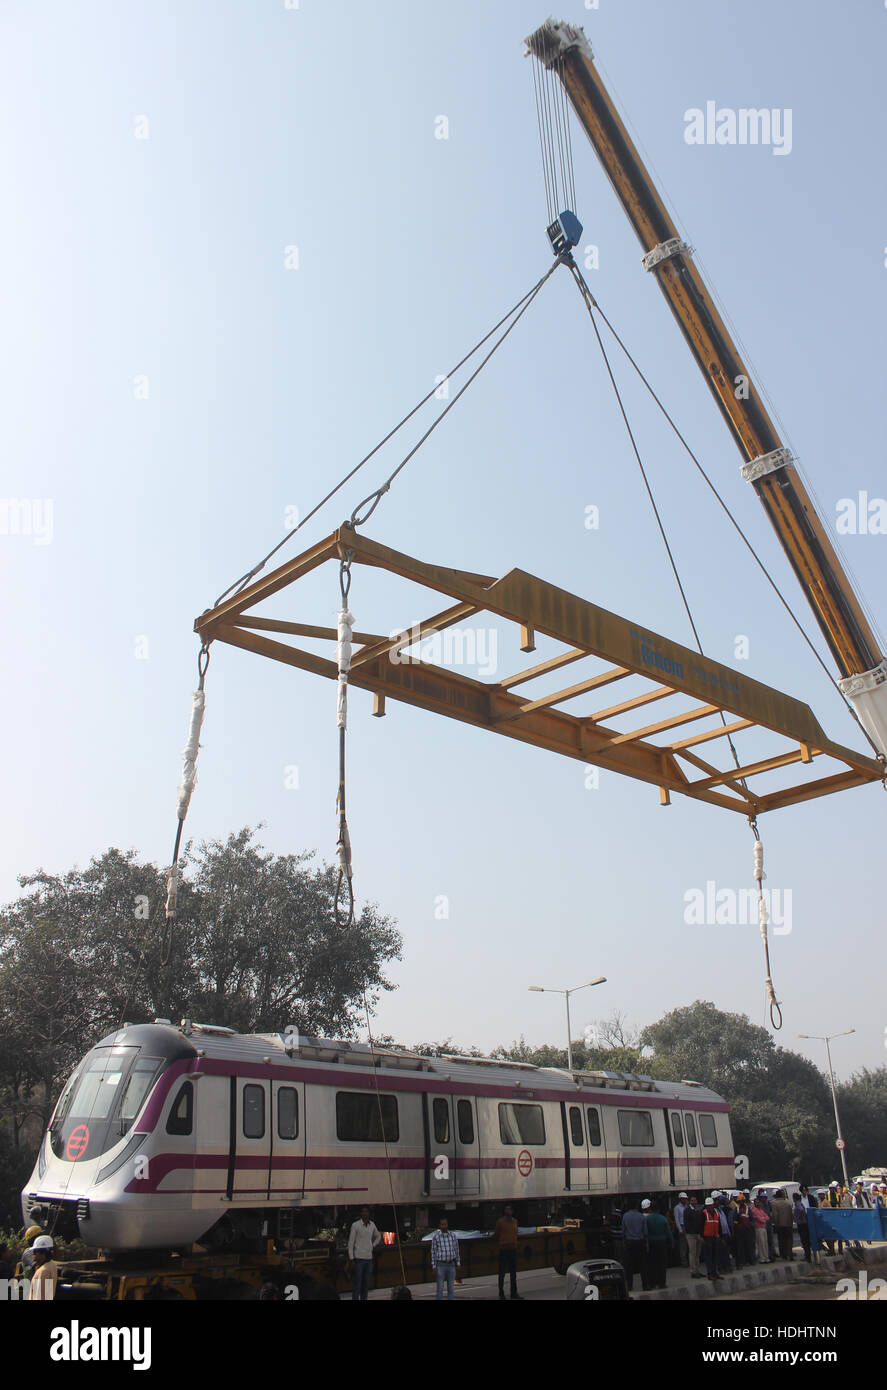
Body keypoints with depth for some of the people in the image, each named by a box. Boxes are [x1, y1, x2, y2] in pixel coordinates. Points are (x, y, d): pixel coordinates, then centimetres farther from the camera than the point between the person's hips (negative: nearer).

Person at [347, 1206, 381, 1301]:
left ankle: (364, 1299, 17)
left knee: (366, 1283, 10)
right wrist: (351, 1258, -10)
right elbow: (350, 1242, -6)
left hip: (369, 1258, 5)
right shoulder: (355, 1225, -8)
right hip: (359, 1258, -5)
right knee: (357, 1283, -5)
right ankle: (355, 1299, -1)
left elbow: (378, 1236, 25)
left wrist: (373, 1246, 10)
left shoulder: (372, 1225, 6)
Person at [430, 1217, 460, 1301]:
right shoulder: (435, 1236, -7)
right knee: (440, 1288, -1)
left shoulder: (452, 1235, 2)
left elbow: (456, 1250, 8)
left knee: (450, 1287, 6)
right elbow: (433, 1252, -3)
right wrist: (434, 1267, -6)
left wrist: (458, 1264, 5)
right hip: (441, 1265, -3)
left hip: (451, 1265, 3)